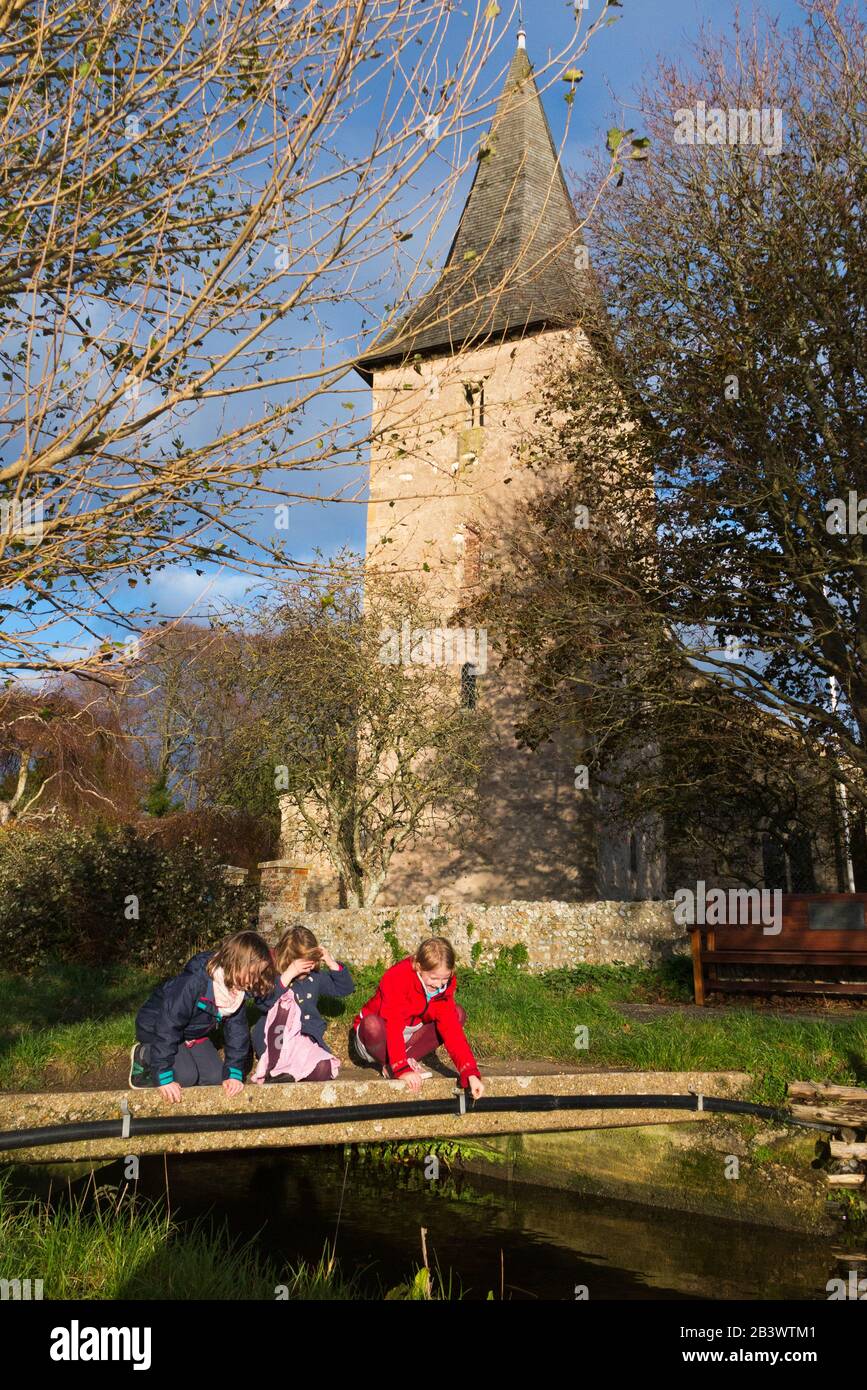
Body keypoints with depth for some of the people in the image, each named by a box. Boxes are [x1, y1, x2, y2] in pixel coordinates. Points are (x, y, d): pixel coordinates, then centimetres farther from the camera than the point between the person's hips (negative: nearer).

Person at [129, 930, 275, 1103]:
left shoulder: (240, 989, -14)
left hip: (194, 1033, 8)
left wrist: (234, 1072, -12)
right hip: (155, 1026, -8)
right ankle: (144, 1055, 2)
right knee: (186, 1076, -25)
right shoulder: (193, 983, -38)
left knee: (215, 1077, -2)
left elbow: (237, 1028, -5)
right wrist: (164, 1076, -33)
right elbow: (168, 1024, -35)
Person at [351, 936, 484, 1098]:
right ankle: (389, 1065, -11)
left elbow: (450, 1027, -19)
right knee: (373, 1025, -41)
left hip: (410, 1034, 6)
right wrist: (403, 1070, -43)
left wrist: (470, 1073, -29)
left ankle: (409, 1059, -13)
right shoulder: (397, 978, -30)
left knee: (458, 1014, -11)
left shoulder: (446, 983, -12)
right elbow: (393, 1026, -35)